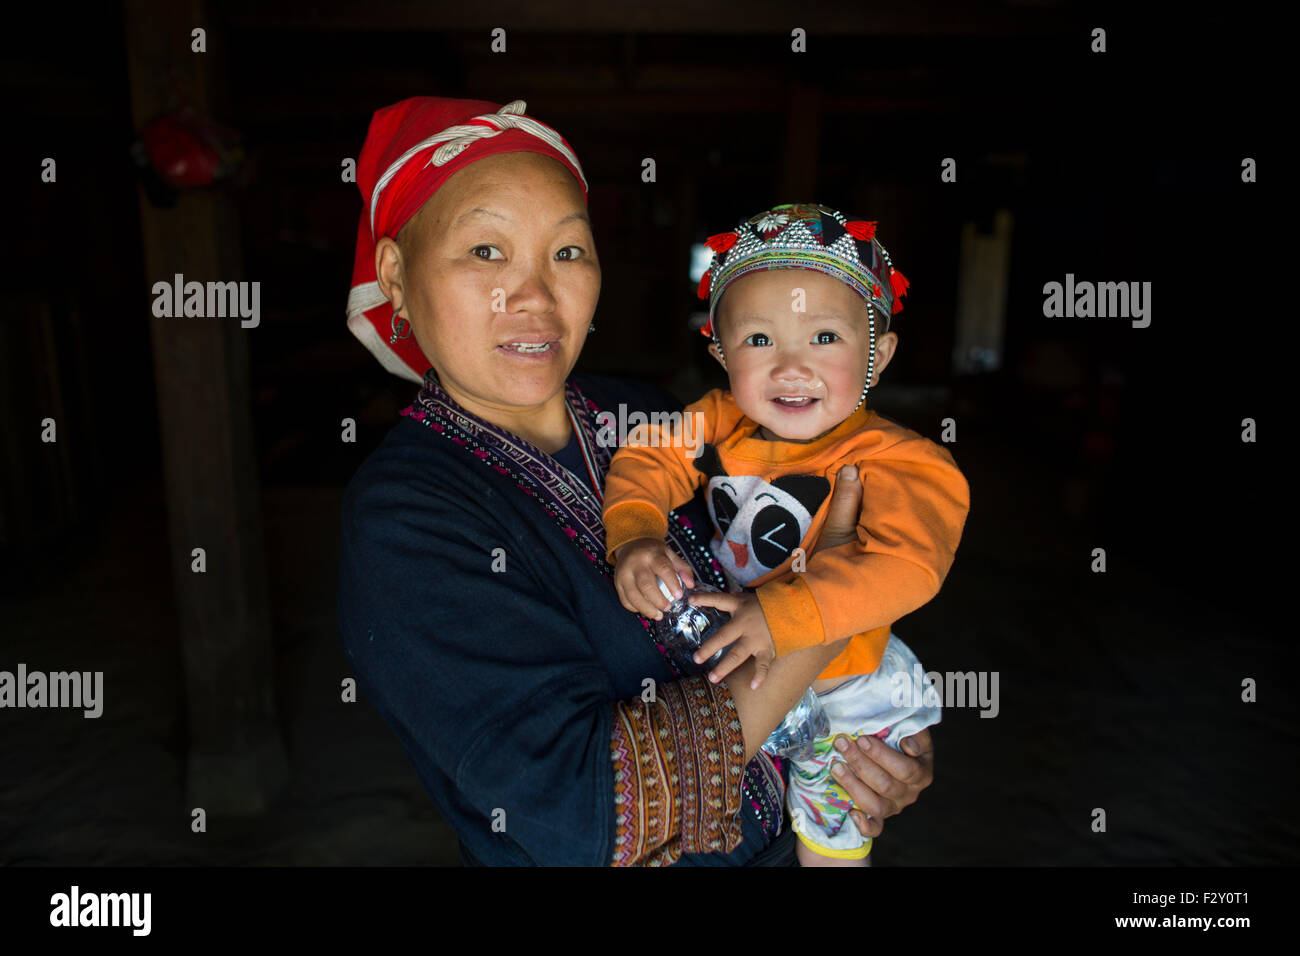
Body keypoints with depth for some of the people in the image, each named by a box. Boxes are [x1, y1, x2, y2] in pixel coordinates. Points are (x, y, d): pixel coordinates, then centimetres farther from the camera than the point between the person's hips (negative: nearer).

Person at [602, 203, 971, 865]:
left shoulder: (895, 461, -28)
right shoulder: (721, 422, -11)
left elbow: (904, 566, -39)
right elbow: (649, 460, -10)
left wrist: (782, 615, -47)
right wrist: (633, 536, -29)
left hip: (837, 692, -3)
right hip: (733, 674, 4)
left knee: (827, 848, 22)